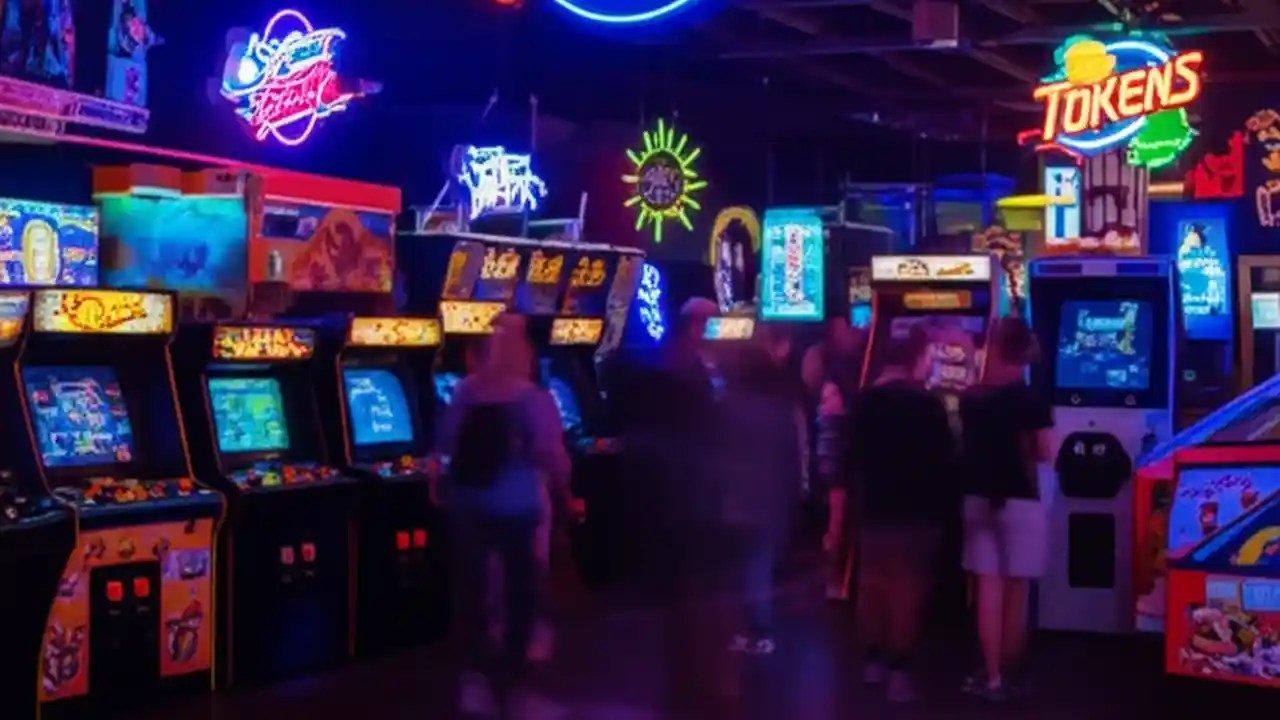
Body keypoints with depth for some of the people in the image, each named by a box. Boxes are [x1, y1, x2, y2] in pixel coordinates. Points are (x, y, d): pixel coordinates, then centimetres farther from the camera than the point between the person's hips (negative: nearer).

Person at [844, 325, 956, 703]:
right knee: (907, 589, -3)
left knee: (872, 583, 14)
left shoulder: (863, 401, 4)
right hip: (916, 511, -6)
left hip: (873, 508, 6)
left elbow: (852, 456, 9)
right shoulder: (927, 403, -13)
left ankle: (875, 661, 21)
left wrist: (855, 501, 15)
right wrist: (947, 505, -2)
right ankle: (899, 671, -4)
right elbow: (943, 459, -12)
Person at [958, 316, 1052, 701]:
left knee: (988, 589, 6)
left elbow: (968, 442, 3)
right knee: (1015, 591, 6)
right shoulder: (1031, 401, -11)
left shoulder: (971, 398, 0)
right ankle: (1009, 674, 15)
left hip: (978, 498, 3)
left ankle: (992, 676, 7)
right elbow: (1043, 453, -9)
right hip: (1020, 501, -3)